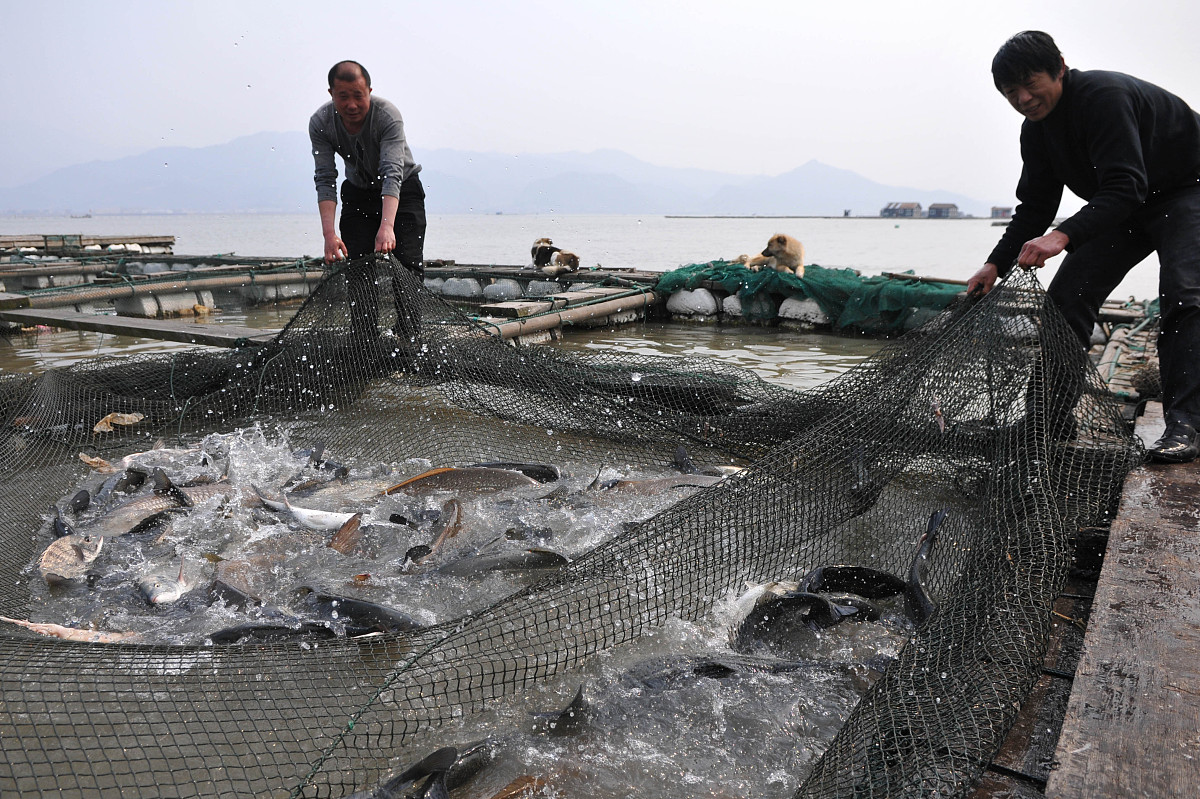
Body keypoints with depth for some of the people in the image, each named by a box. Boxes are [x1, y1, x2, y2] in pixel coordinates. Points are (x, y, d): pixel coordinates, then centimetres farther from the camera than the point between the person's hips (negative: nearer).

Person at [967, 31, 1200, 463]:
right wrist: (996, 264, -12)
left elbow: (1125, 187, -40)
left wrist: (1064, 235, -53)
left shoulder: (1105, 95, -31)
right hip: (1121, 208, 8)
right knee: (1066, 296, -3)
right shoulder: (1036, 129, -5)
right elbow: (1034, 208, 0)